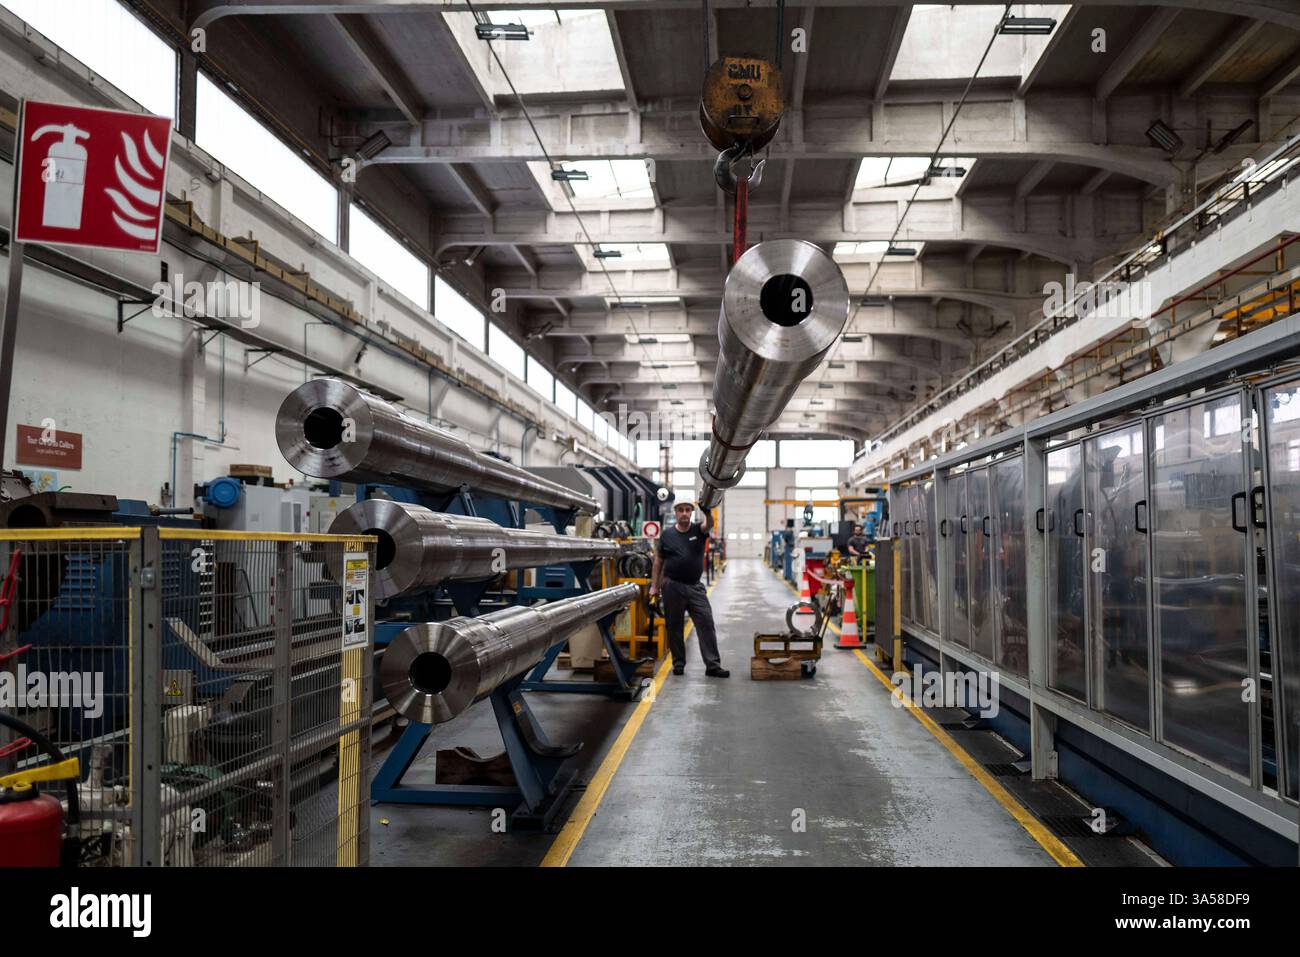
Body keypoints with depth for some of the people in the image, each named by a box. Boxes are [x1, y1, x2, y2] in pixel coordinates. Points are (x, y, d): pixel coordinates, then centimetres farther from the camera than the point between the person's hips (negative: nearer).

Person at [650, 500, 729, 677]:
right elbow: (658, 561, 7)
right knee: (674, 627, 7)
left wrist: (707, 512, -43)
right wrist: (654, 586, 3)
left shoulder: (698, 530, 2)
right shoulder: (667, 534, 3)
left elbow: (709, 524, -21)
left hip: (695, 586, 0)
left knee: (706, 623, -5)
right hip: (672, 586, 0)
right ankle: (678, 664, 20)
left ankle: (713, 665, -3)